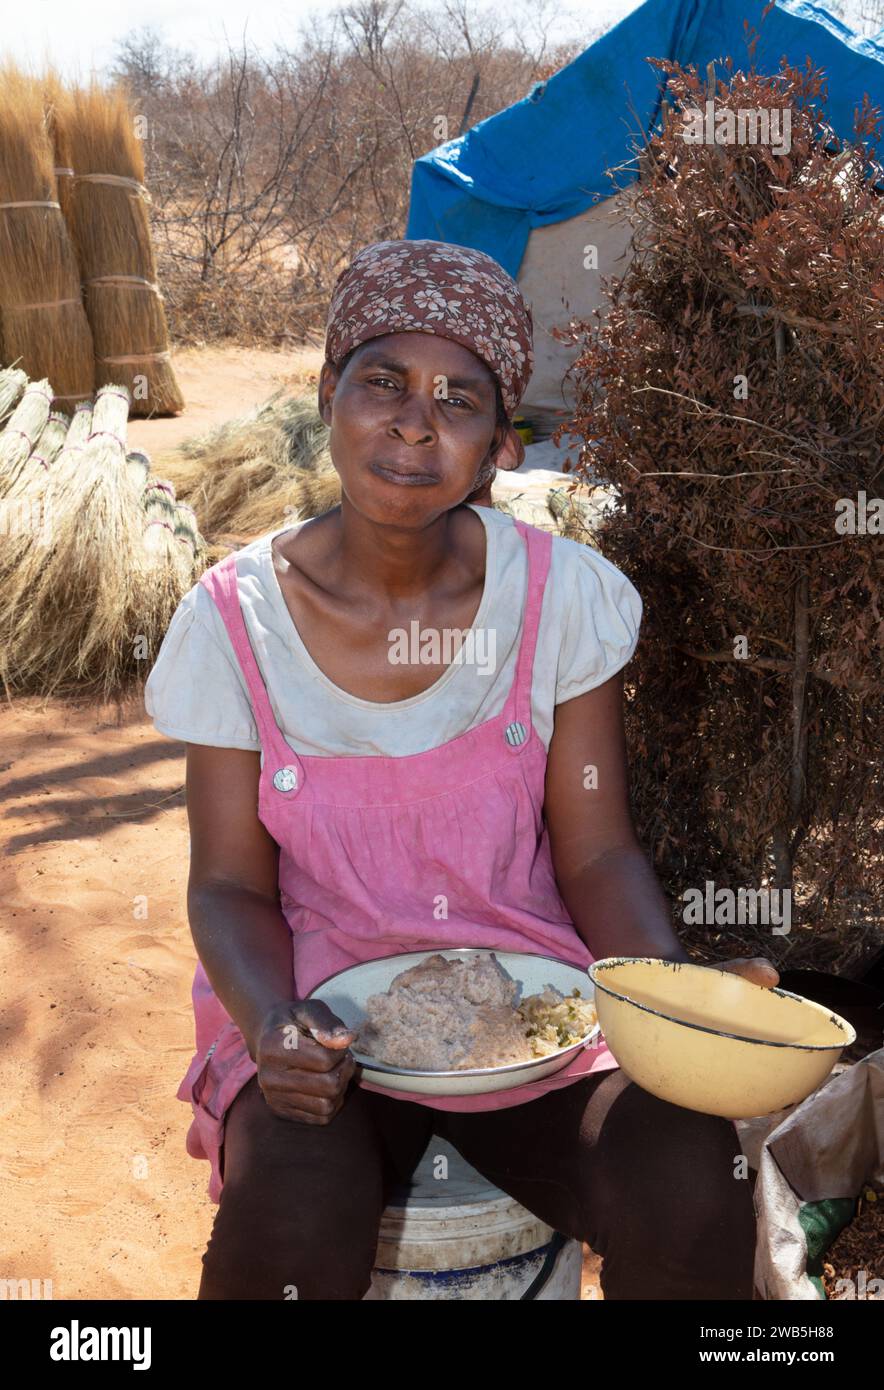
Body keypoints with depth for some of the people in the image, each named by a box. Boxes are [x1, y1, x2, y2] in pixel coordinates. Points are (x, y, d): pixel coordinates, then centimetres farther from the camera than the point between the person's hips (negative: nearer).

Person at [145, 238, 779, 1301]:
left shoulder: (564, 594, -8)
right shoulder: (235, 617, -9)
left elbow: (597, 855, -3)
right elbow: (230, 885, -4)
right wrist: (272, 1027, -23)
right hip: (320, 1008, 0)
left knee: (689, 1202, -22)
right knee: (288, 1231, -29)